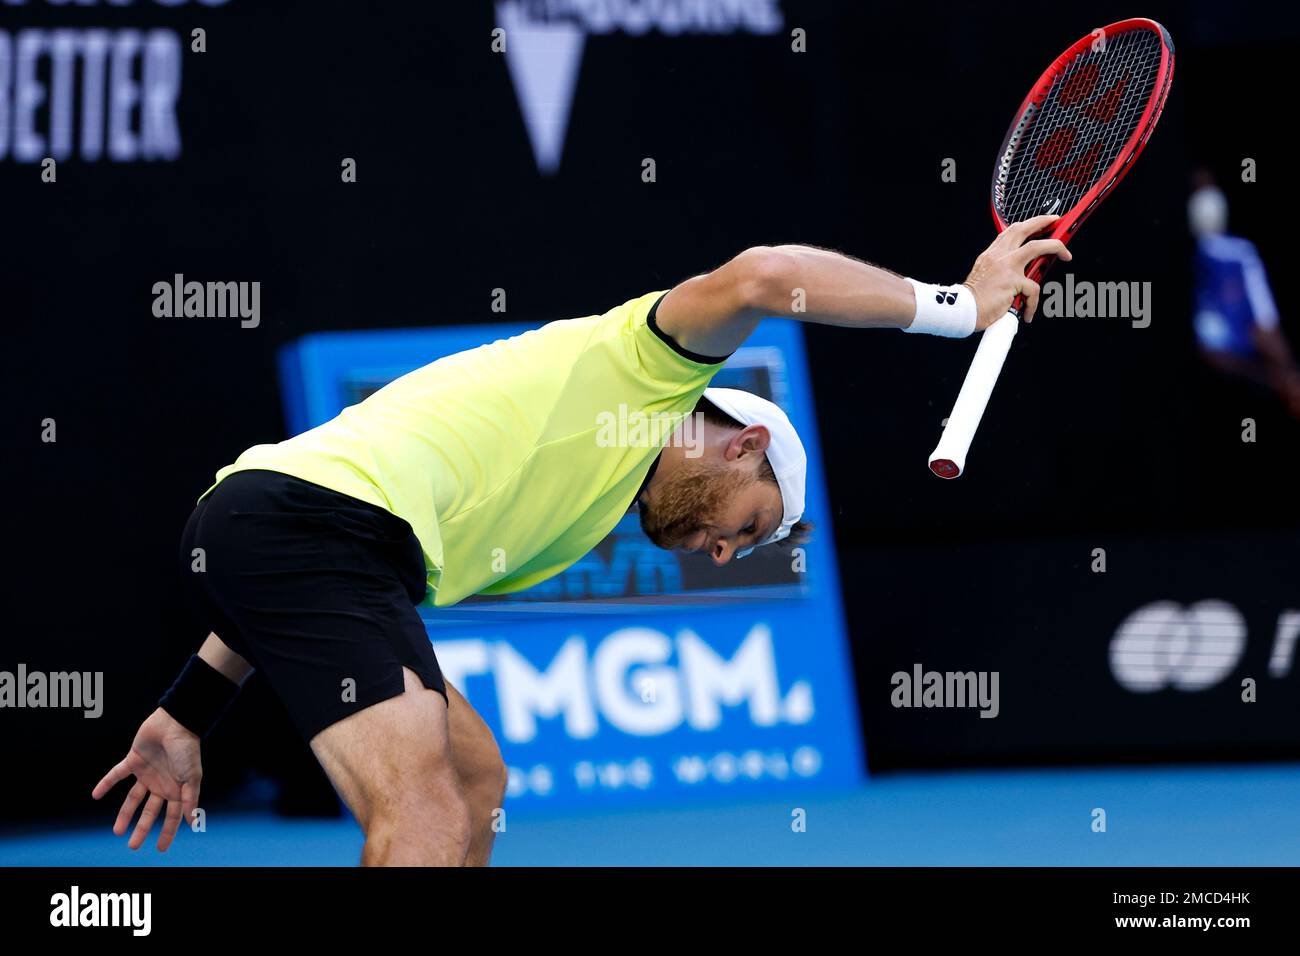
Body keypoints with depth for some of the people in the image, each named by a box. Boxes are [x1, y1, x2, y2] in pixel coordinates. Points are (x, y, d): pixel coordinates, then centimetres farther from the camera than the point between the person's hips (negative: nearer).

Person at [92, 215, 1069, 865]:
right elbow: (759, 279, -12)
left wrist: (190, 712, 28)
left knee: (473, 778, 19)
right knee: (425, 822, -19)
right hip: (310, 510, -10)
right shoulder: (644, 368, 9)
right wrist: (956, 305, -3)